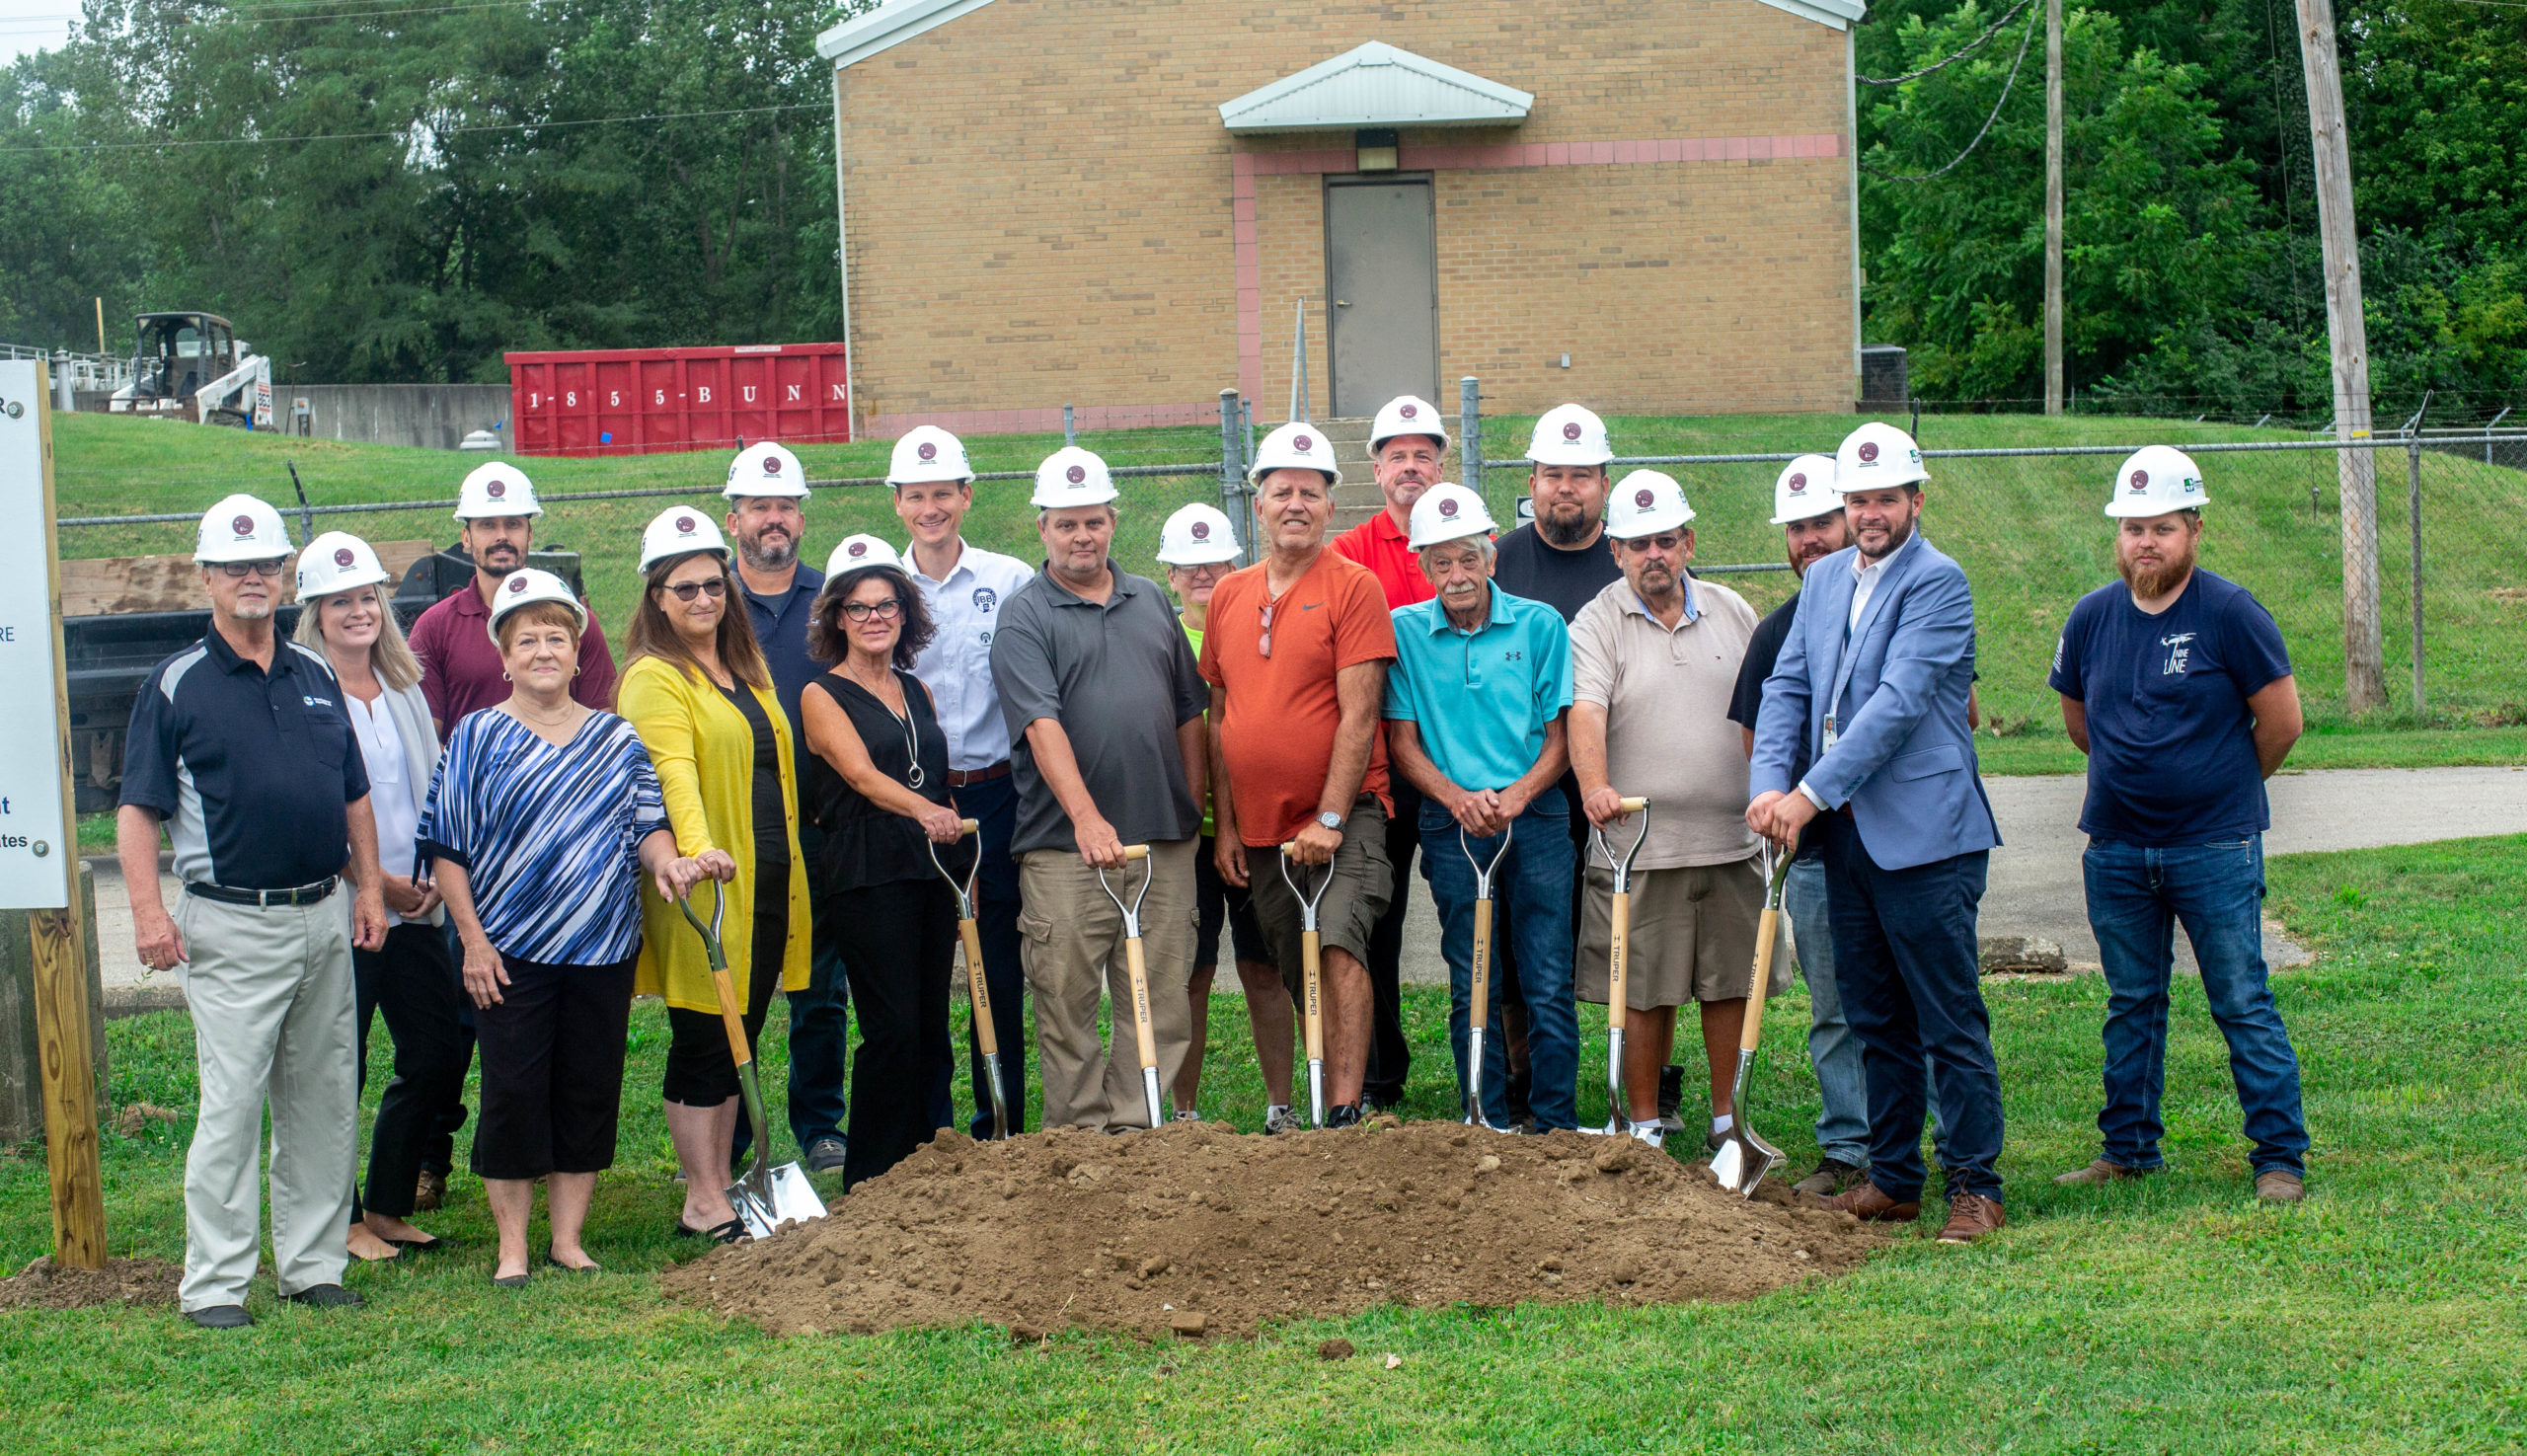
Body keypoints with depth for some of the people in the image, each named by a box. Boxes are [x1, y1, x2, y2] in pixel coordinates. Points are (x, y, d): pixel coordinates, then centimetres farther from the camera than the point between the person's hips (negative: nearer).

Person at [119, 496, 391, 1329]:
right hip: (232, 929, -5)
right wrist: (148, 910, -16)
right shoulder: (176, 686, -3)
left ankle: (314, 1265, 19)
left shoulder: (316, 677, 13)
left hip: (324, 921, 5)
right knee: (231, 1105, -7)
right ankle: (213, 1283, 0)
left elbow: (354, 793, 19)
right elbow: (139, 808, -5)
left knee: (325, 1103, 9)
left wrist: (370, 889, 11)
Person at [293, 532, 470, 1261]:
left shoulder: (404, 687, 13)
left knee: (439, 1057, 8)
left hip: (417, 906, 7)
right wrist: (377, 882, -13)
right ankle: (343, 1220, 13)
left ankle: (389, 1207, 22)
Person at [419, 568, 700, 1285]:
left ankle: (568, 1239, 18)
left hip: (603, 949, 3)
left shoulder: (617, 739, 9)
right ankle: (512, 1248, 8)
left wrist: (666, 861, -13)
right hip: (510, 952, -3)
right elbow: (447, 848, -1)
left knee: (591, 1091, 6)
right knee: (514, 1094, -3)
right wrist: (472, 939, -7)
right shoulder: (478, 736, 0)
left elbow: (648, 825, 11)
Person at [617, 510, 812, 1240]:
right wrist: (698, 846, -42)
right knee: (703, 1041, -3)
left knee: (740, 1039, 11)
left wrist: (787, 874, 20)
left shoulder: (748, 671, 17)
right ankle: (703, 1203, 3)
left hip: (766, 882, 8)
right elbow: (673, 768, -25)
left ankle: (724, 1188, 19)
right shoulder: (654, 678, -9)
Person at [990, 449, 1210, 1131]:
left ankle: (1139, 1131, 11)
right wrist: (1087, 818, -26)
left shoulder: (1150, 601, 15)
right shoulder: (1025, 617, -2)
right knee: (1066, 999, -2)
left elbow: (1189, 710, 20)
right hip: (1064, 846, -4)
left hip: (1163, 839, 5)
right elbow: (1041, 724, -15)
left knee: (1160, 998, 4)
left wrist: (1194, 806, 12)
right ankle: (1079, 1135, 5)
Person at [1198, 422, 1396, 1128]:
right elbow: (1219, 715, 15)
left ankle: (1345, 1115, -23)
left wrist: (1330, 819, -17)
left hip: (1341, 815, -6)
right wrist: (1226, 824, 10)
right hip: (1260, 826, 6)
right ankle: (1329, 1107, 19)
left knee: (1339, 945, -21)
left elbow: (1359, 716, -12)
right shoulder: (1229, 595, 11)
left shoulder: (1353, 587, -6)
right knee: (1297, 977, 10)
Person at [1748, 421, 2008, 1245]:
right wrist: (1768, 785, -8)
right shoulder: (1825, 579, 13)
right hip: (1844, 833, 7)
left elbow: (1898, 701, -18)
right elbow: (1787, 687, 9)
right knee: (1874, 1020, 14)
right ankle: (1893, 1181, 23)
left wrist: (1813, 793, -20)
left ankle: (1976, 1188, 4)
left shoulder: (1938, 582, -10)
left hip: (1923, 834, -7)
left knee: (1950, 1022, -3)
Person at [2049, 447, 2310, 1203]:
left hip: (2216, 849, -4)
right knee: (2131, 1006, 13)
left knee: (2243, 1005, -2)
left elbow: (2281, 722, -4)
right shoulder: (2092, 618, 4)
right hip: (2116, 850, 5)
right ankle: (2128, 1149, 23)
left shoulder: (2230, 613, -9)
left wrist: (2223, 789, 8)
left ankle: (2280, 1159, 4)